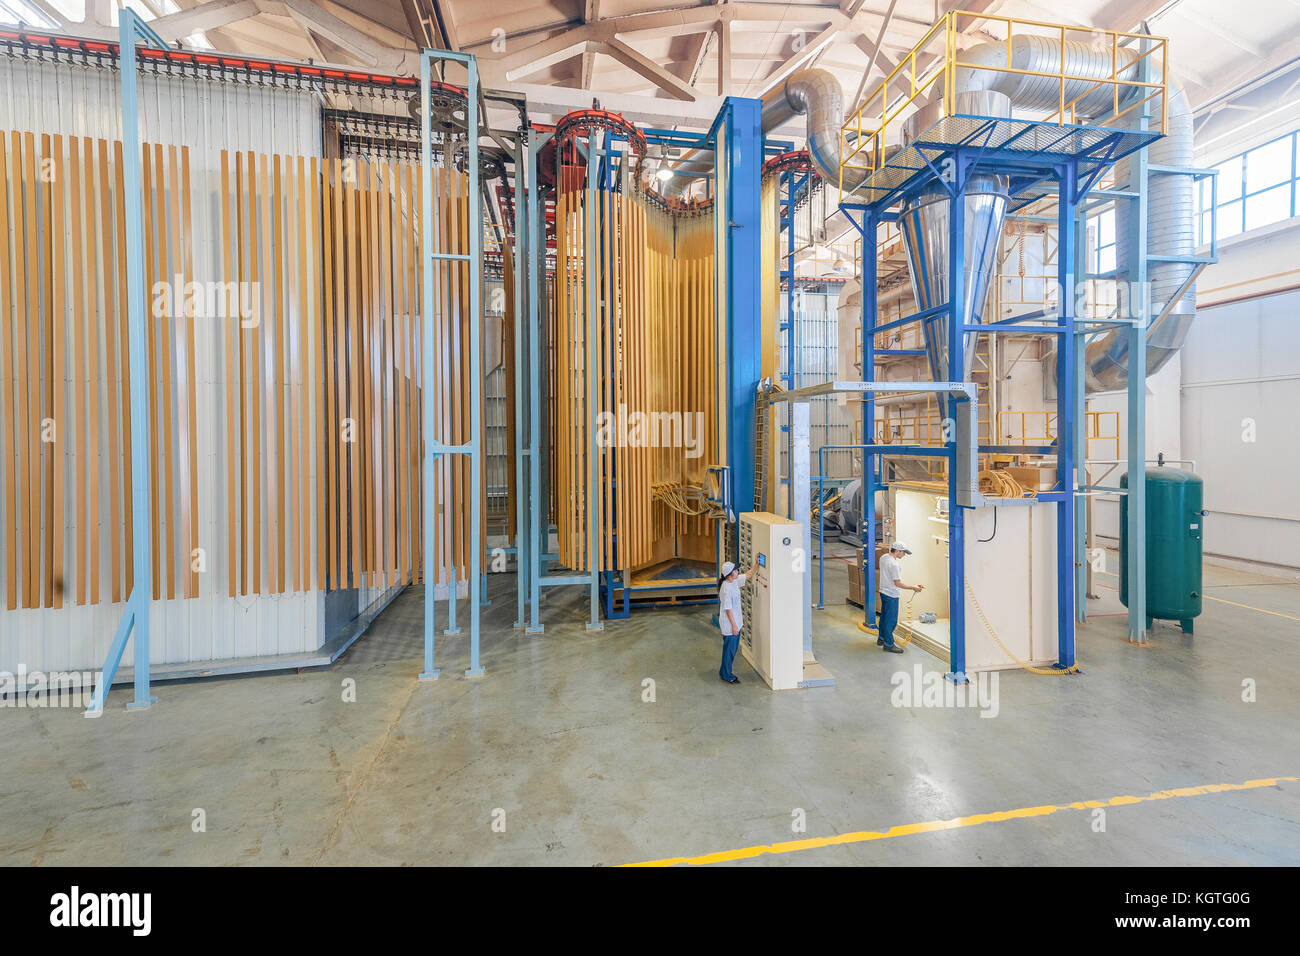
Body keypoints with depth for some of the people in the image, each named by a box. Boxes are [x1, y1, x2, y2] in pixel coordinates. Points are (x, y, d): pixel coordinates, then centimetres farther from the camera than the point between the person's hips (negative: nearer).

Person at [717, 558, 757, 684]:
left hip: (736, 622, 9)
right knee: (729, 649, 4)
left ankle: (724, 672, 32)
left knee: (733, 649, 19)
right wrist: (734, 625, -20)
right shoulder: (726, 588, -25)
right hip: (729, 625, -9)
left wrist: (756, 564, 8)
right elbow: (728, 609, -23)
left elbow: (747, 574, 18)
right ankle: (726, 676, 19)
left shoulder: (735, 581, 1)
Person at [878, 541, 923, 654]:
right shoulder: (894, 564, -26)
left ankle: (881, 639, 34)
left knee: (884, 616, 21)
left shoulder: (883, 557, 2)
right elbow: (897, 583, -22)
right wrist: (912, 587, -15)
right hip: (891, 595, -9)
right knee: (891, 620, 2)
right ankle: (889, 644, 11)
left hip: (883, 592, 9)